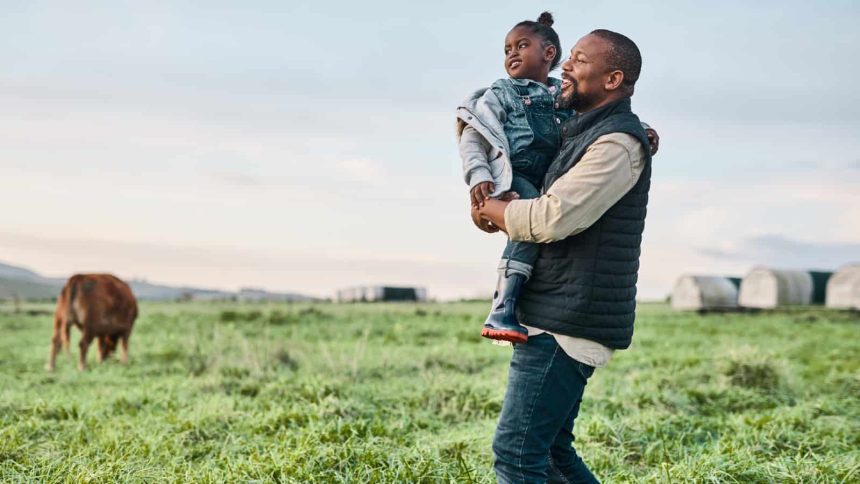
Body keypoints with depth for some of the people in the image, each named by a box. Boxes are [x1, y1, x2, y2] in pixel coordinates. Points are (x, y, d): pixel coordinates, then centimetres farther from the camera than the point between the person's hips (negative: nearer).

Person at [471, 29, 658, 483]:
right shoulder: (582, 134, 18)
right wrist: (498, 209, 8)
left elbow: (552, 218, -22)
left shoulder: (618, 143, -14)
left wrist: (488, 208, -3)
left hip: (570, 322, -10)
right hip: (555, 319, 10)